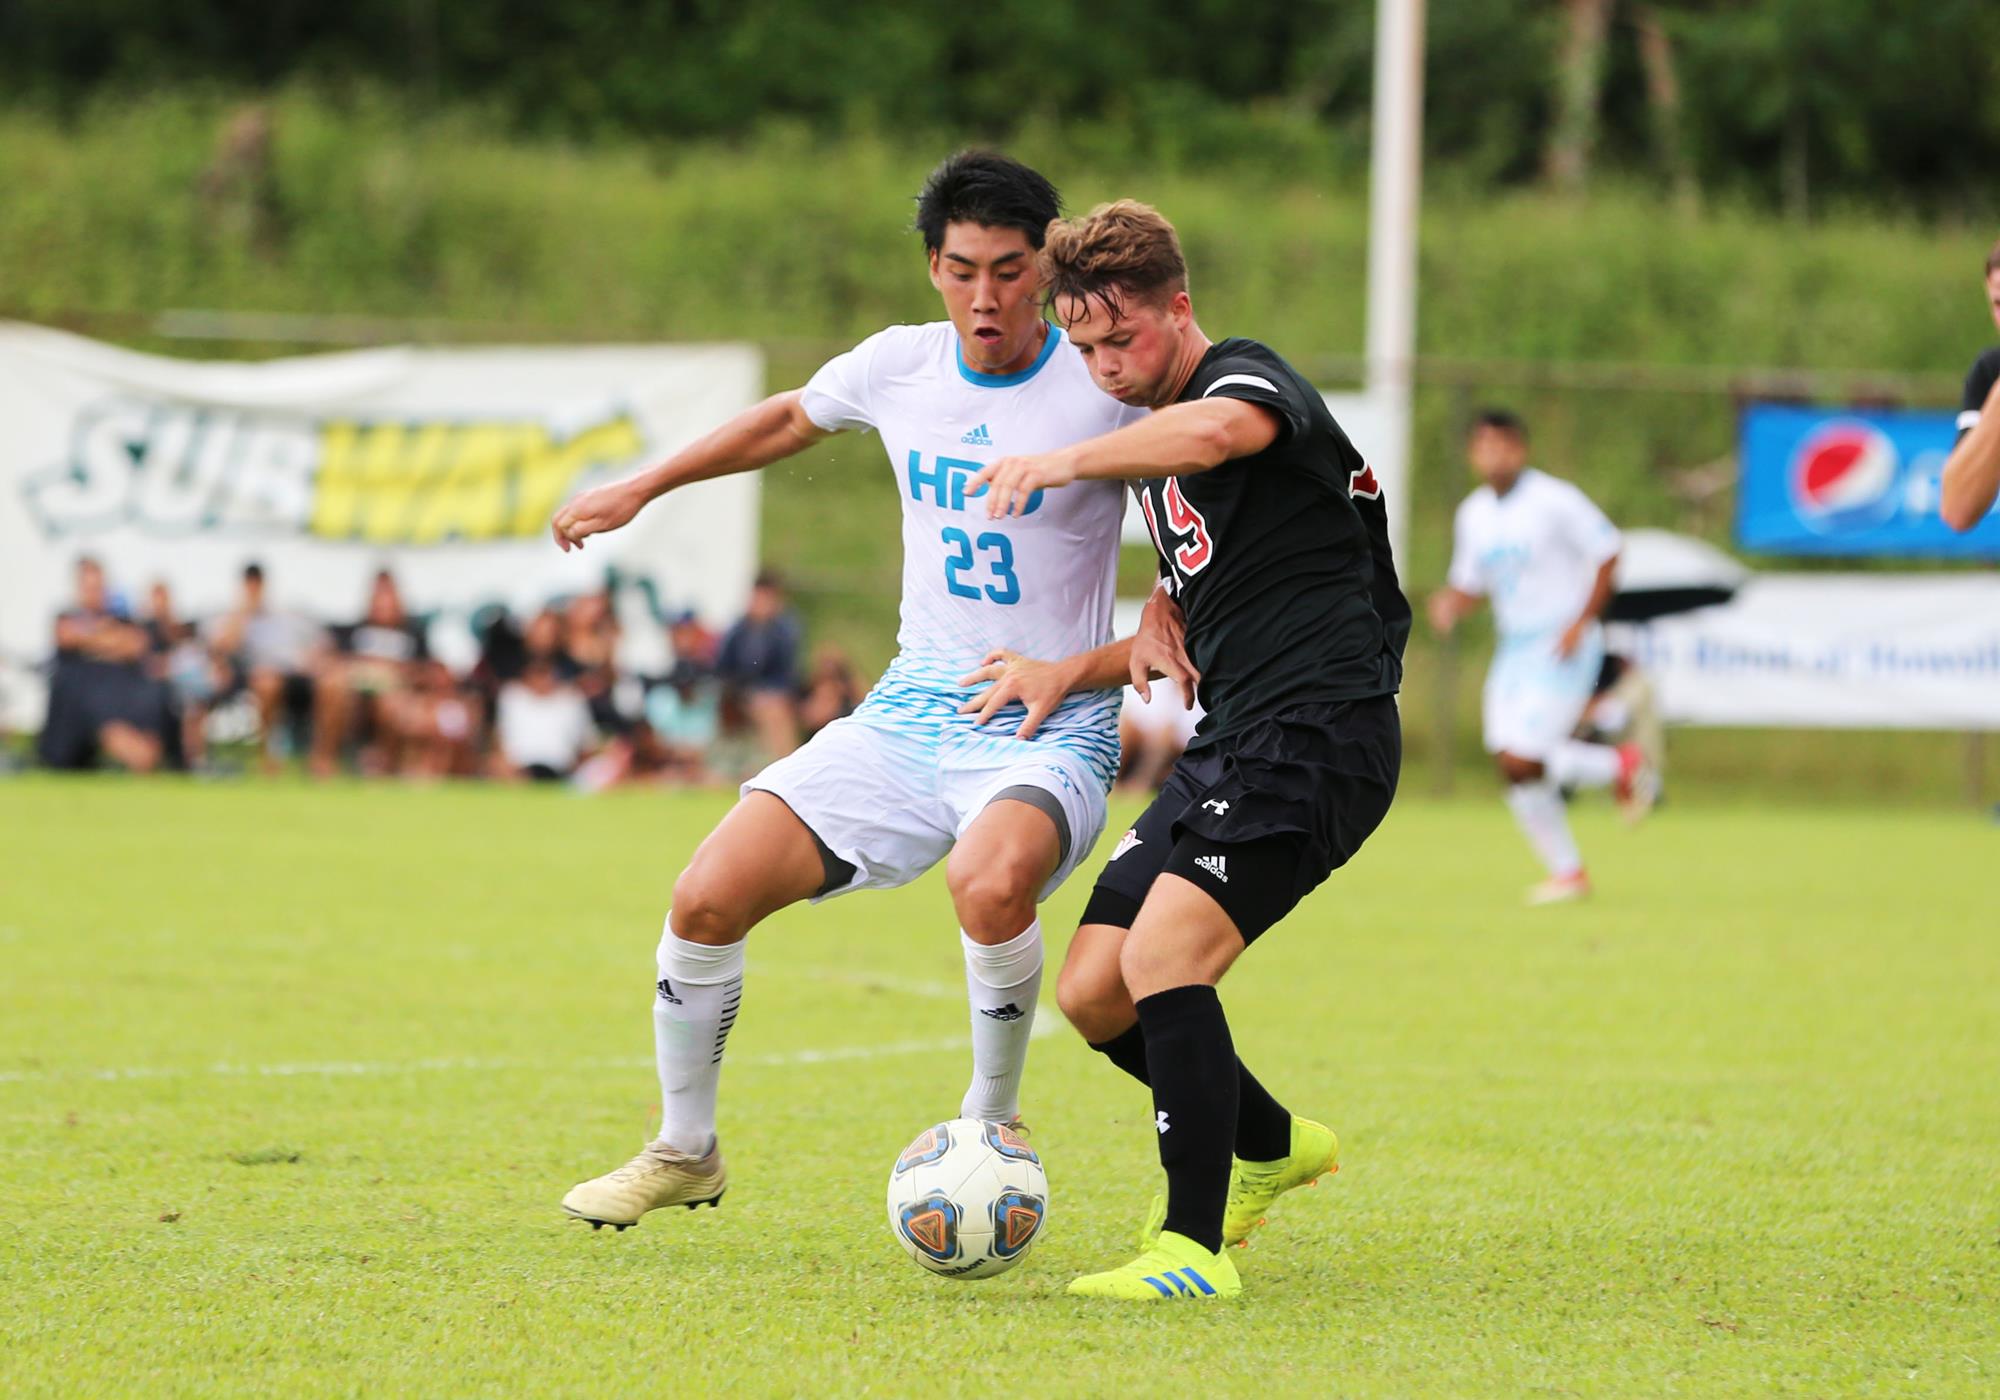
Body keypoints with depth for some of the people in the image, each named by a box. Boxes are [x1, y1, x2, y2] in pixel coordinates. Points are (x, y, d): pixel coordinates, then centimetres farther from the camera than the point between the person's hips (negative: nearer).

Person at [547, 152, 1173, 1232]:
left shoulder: (1103, 387, -11)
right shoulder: (900, 366, 3)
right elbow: (787, 420, 25)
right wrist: (640, 489, 30)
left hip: (1050, 738, -5)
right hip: (907, 721, 5)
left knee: (988, 881, -38)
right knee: (706, 900, -9)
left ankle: (989, 1125, -12)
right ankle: (684, 1151, 14)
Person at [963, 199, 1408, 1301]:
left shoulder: (1247, 377, -7)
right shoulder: (1155, 451, 22)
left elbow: (1214, 430, -35)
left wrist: (1068, 460, -47)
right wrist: (1067, 673, 13)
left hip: (1317, 729, -9)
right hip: (1230, 741, 9)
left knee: (1162, 960, -23)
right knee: (1093, 994, 4)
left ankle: (1194, 1247, -19)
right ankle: (1270, 1147, 28)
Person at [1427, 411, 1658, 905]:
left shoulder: (1554, 501, -12)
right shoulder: (1473, 514, 8)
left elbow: (1608, 552, -8)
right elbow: (1469, 584, 17)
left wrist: (1582, 622, -15)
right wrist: (1450, 605, -7)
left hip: (1563, 648, -7)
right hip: (1513, 650, 7)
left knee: (1522, 762, -17)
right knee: (1511, 768, -1)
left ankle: (1622, 765, 6)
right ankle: (1567, 873, 12)